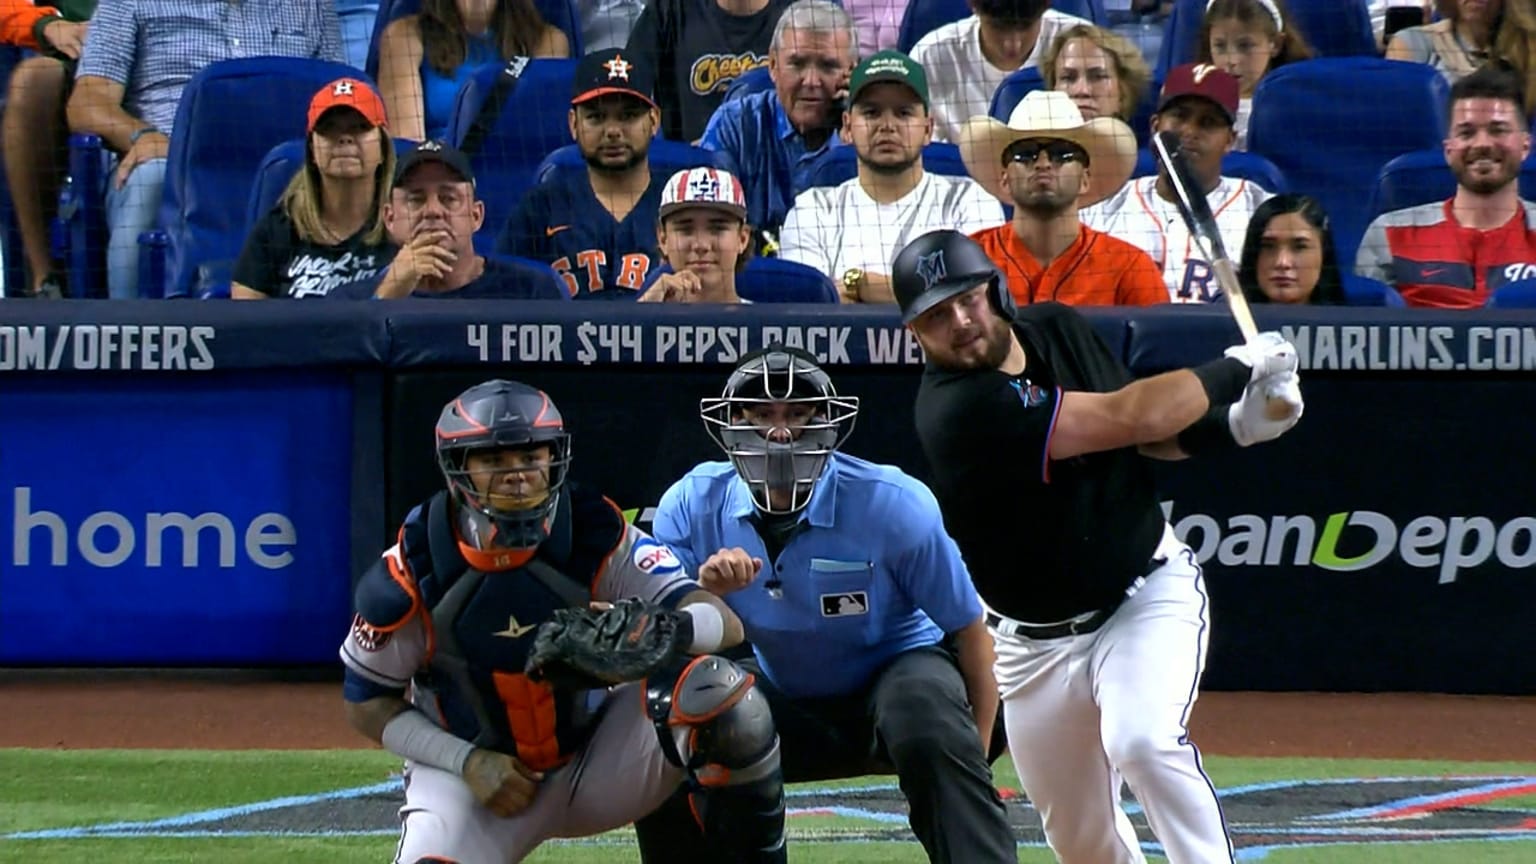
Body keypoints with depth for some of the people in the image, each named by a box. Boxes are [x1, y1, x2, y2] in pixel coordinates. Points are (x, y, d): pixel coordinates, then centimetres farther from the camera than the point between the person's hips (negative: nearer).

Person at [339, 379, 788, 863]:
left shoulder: (598, 538, -16)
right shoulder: (411, 575, -17)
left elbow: (726, 625, -24)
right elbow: (366, 702, -4)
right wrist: (468, 762, -18)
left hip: (599, 761, 1)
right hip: (469, 773, -1)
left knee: (718, 693, -25)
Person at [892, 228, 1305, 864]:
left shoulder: (1058, 330, -4)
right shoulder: (958, 406, -25)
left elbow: (1148, 433, 6)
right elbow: (1125, 417, -26)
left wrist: (1233, 425, -14)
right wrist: (1238, 369, -14)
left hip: (1148, 591, 2)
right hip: (1035, 641, -2)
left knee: (1142, 740, -27)